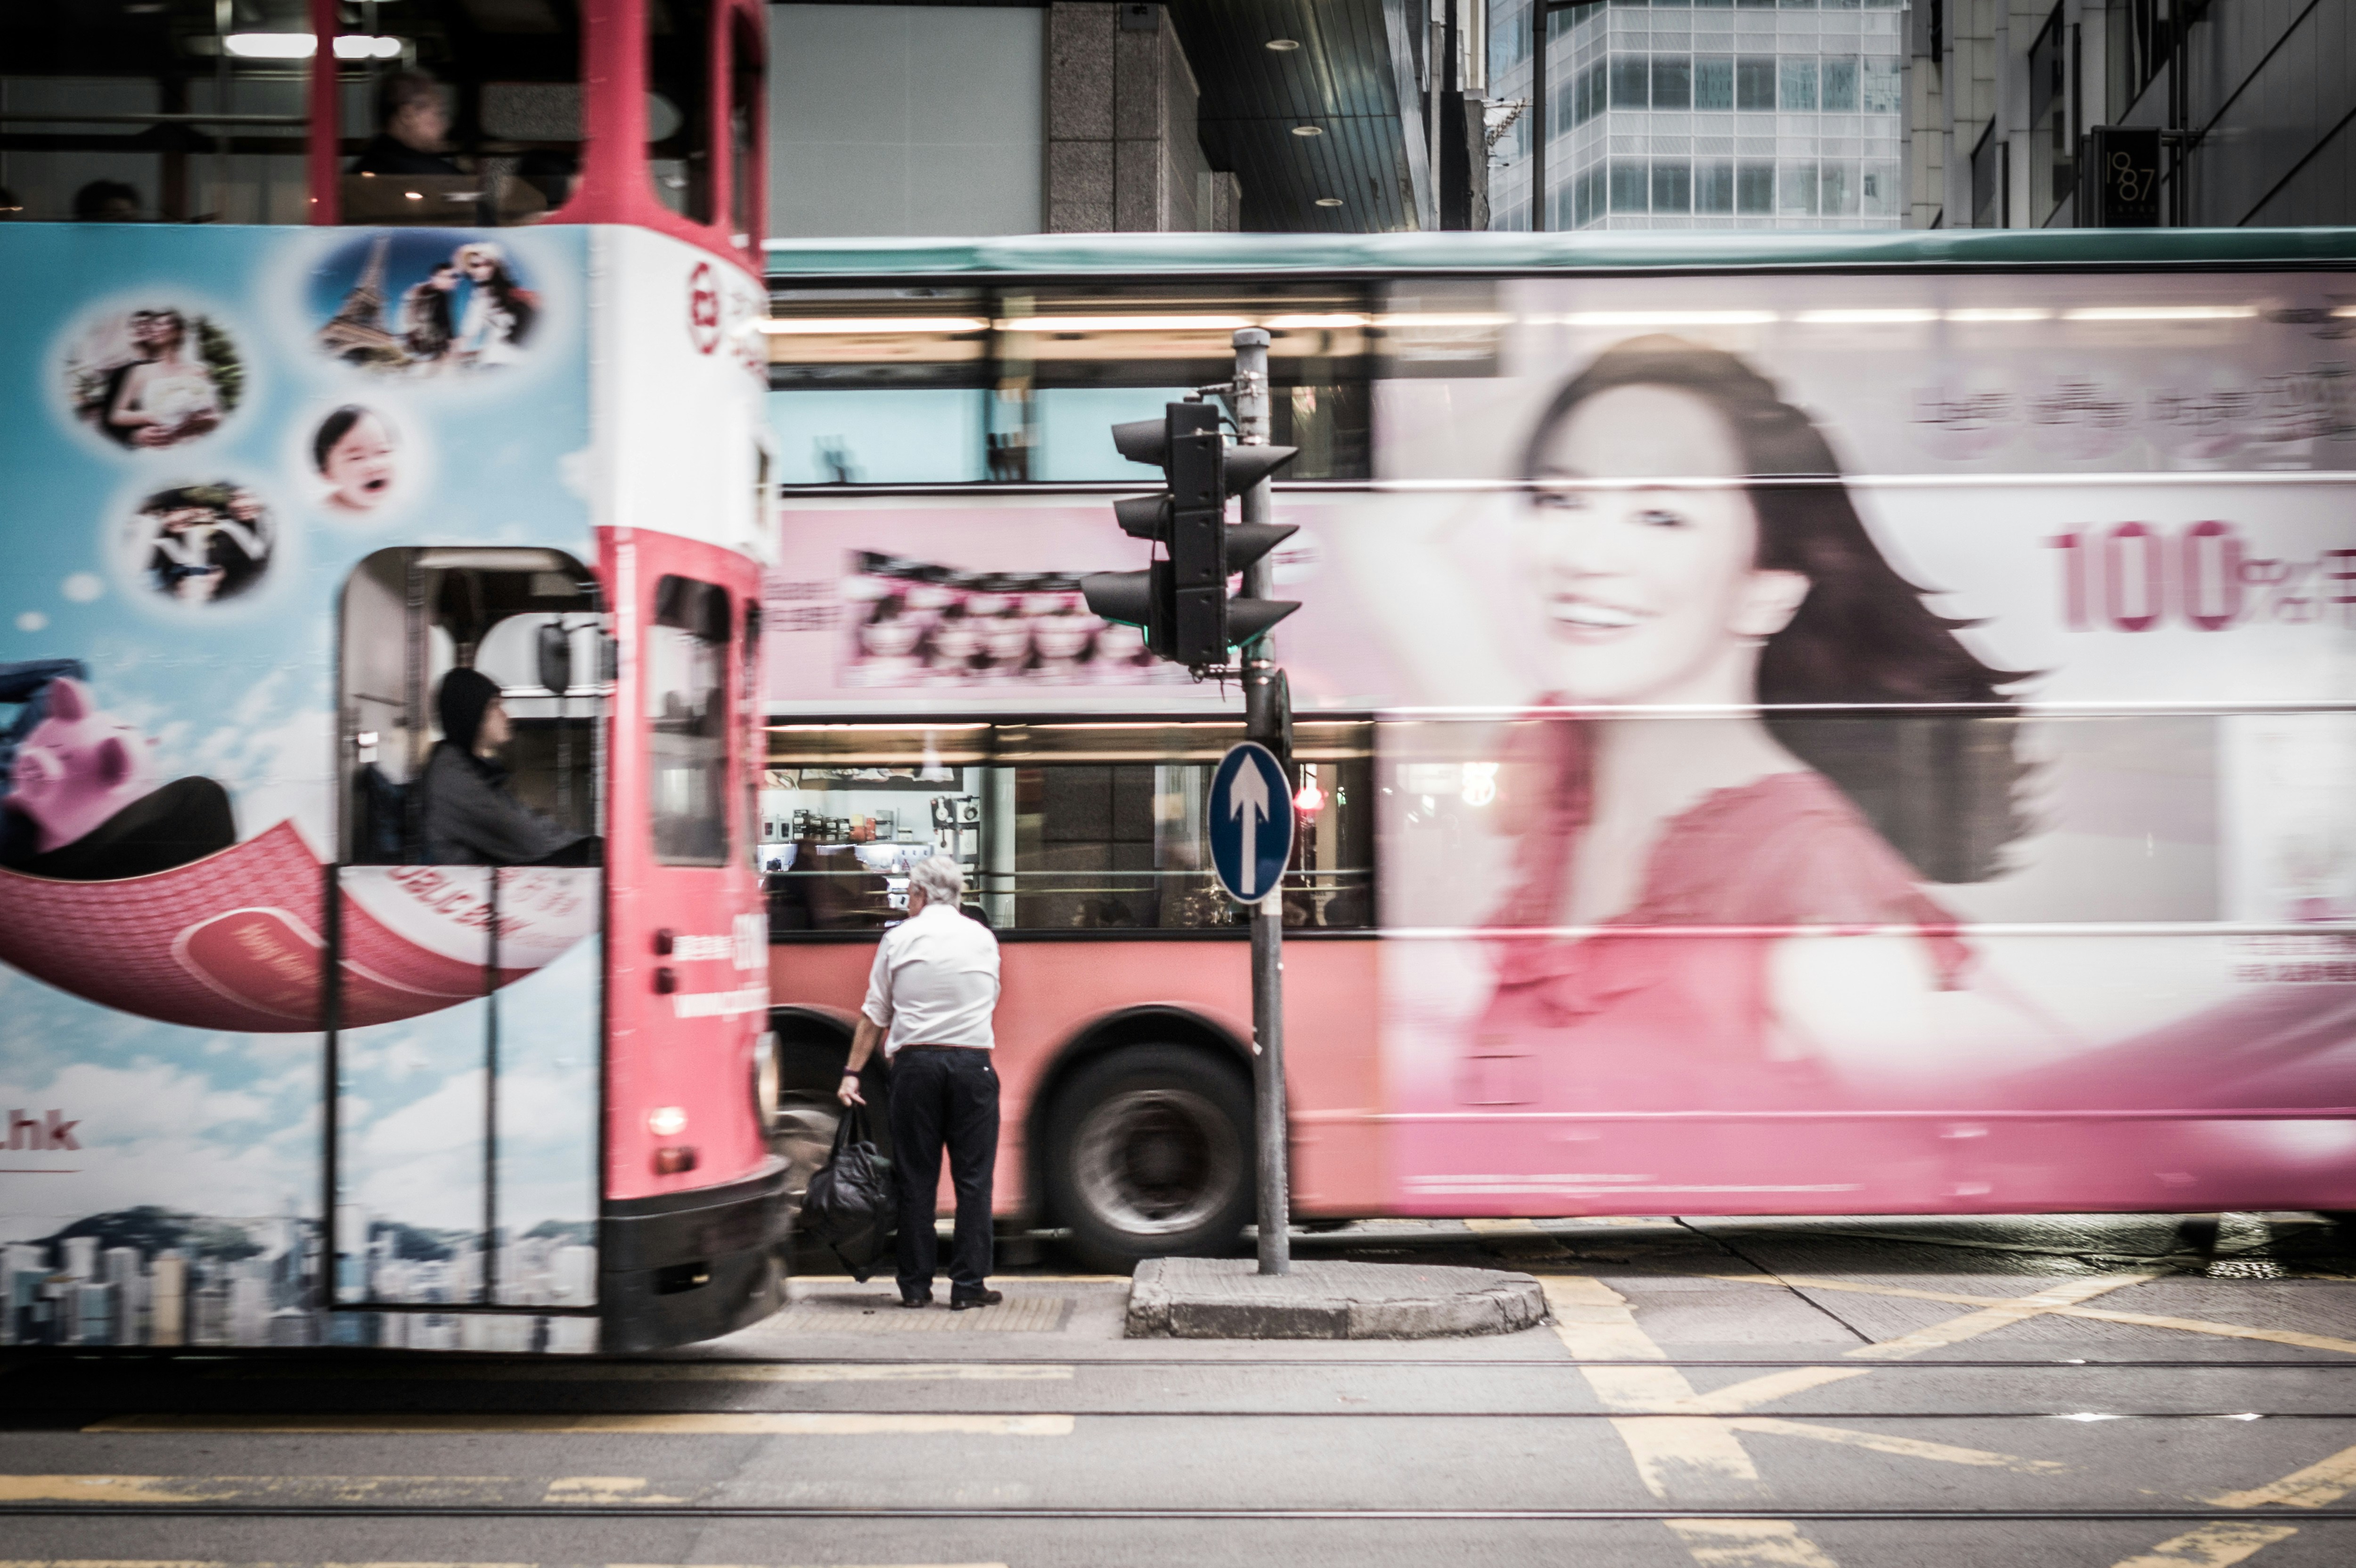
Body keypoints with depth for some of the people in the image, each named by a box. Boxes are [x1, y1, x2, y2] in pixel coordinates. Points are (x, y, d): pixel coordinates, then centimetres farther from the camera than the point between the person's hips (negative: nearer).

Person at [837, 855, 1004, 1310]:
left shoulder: (899, 939, 3)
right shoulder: (983, 939, 9)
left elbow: (875, 1016, 4)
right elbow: (991, 1000, 14)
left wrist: (853, 1073, 7)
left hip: (915, 1063, 0)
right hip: (972, 1063, 0)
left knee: (915, 1177, 6)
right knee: (973, 1178, 3)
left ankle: (915, 1285, 9)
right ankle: (968, 1284, 2)